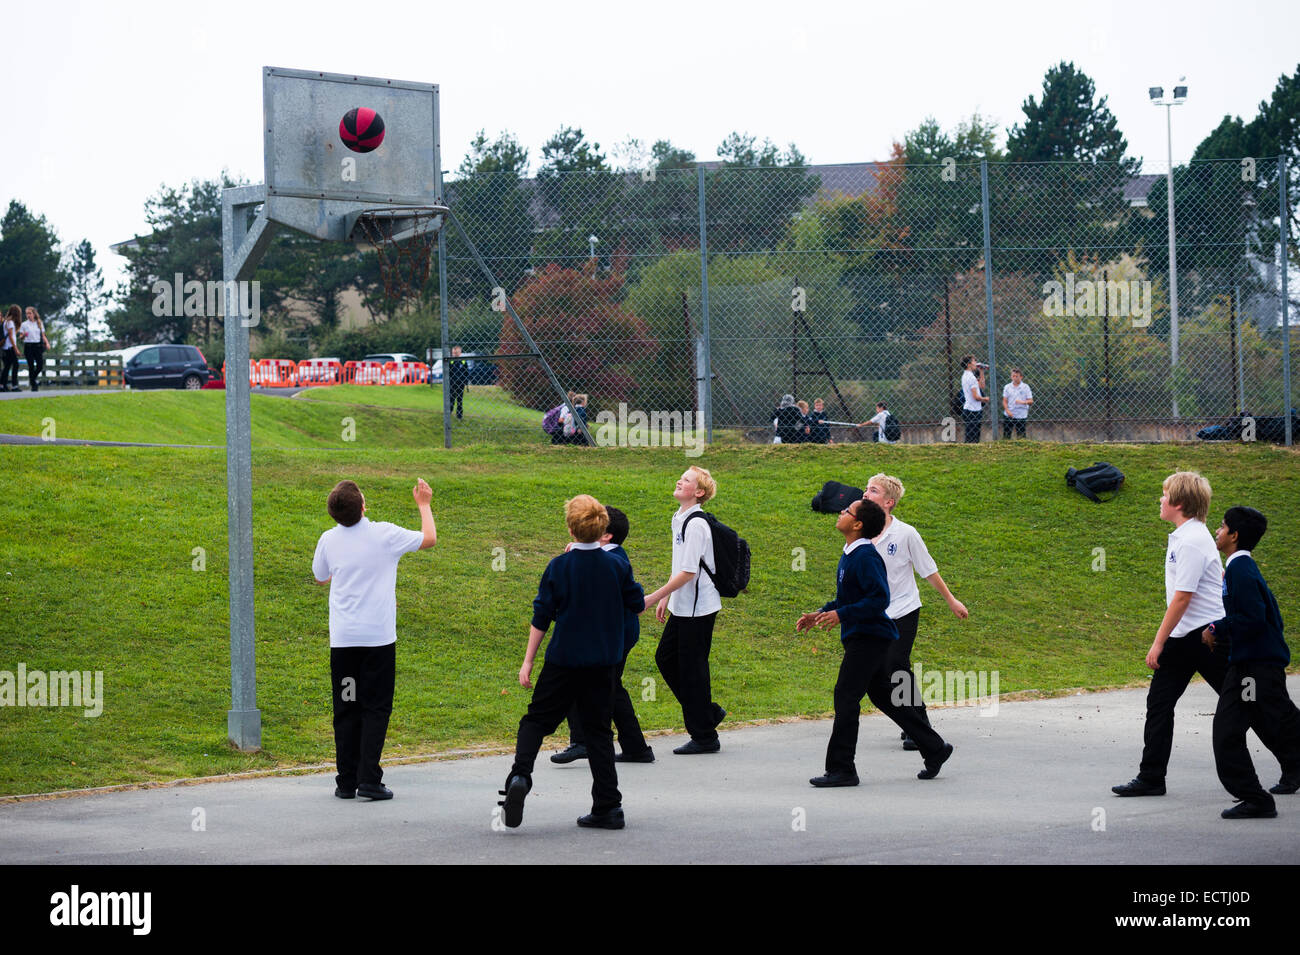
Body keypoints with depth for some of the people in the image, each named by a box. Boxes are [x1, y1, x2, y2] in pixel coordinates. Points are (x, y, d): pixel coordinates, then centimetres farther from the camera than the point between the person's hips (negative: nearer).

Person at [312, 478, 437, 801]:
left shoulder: (329, 539, 0)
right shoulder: (384, 534, -9)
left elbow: (321, 578, 18)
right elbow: (429, 538, 7)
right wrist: (424, 504, 21)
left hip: (342, 639, 3)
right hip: (378, 637, -3)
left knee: (346, 710, 8)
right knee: (376, 708, 2)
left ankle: (346, 782, 7)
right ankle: (369, 780, -6)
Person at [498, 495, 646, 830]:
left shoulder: (558, 567, -8)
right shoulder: (617, 565, -4)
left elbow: (541, 618, -5)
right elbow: (638, 604, 9)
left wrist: (528, 662, 1)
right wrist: (652, 598, 31)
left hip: (564, 660, -2)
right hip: (603, 663, 2)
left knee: (537, 719, 7)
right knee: (598, 729, 10)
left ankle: (520, 775, -19)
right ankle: (608, 806, 8)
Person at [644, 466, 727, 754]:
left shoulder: (696, 524, -19)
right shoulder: (680, 519, 11)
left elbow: (688, 572, -22)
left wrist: (653, 597, -18)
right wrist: (666, 598, 21)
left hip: (698, 609, -10)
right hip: (682, 607, 10)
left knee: (692, 668, -2)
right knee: (665, 657, 15)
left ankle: (704, 737, 7)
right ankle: (708, 712, 25)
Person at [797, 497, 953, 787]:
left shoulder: (865, 556, -18)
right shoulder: (850, 555, 13)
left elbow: (879, 598, -24)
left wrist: (841, 615, -25)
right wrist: (820, 614, 13)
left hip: (870, 638, -10)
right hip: (861, 636, 10)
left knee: (846, 697, -10)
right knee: (884, 696, 15)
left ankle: (841, 769, -6)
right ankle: (935, 749, 23)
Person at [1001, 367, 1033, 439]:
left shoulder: (1025, 387, 0)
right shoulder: (1007, 387, 5)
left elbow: (1031, 401, -3)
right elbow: (1004, 401, 5)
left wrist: (1023, 402, -23)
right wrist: (1007, 411, -11)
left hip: (1021, 416, -2)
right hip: (1008, 416, 2)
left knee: (1021, 436, 1)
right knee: (1006, 435, 3)